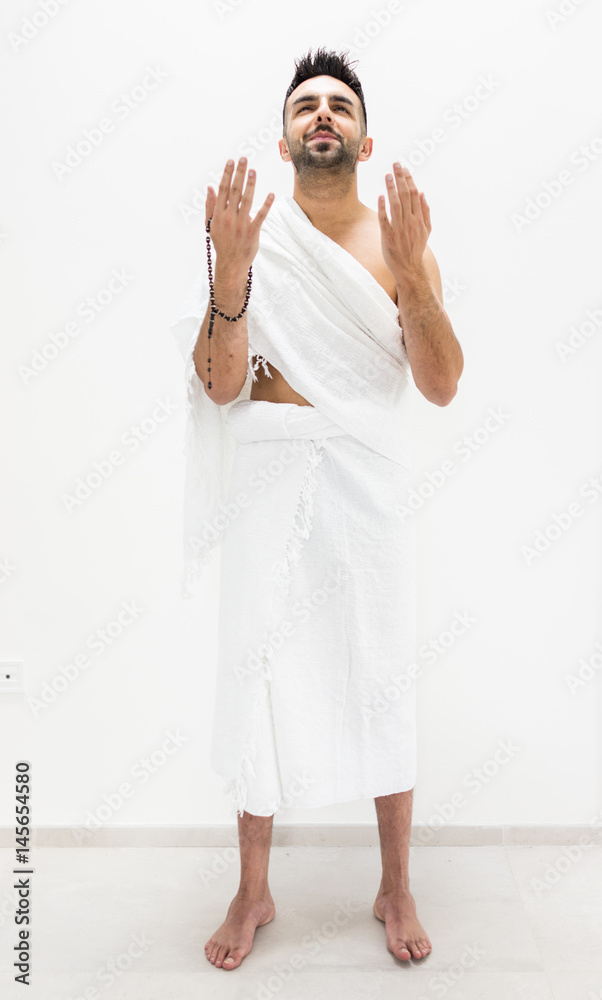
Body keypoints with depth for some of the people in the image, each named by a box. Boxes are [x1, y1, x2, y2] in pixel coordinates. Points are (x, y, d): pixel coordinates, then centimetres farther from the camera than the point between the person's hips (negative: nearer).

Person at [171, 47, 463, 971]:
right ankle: (254, 892, 26)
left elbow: (441, 387, -4)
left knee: (380, 675, 5)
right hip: (266, 476, 0)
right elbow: (219, 386, -4)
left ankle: (396, 887, 27)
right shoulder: (246, 236, 6)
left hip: (365, 478, 0)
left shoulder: (400, 240, 7)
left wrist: (412, 271, -15)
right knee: (257, 670, 4)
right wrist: (232, 270, -17)